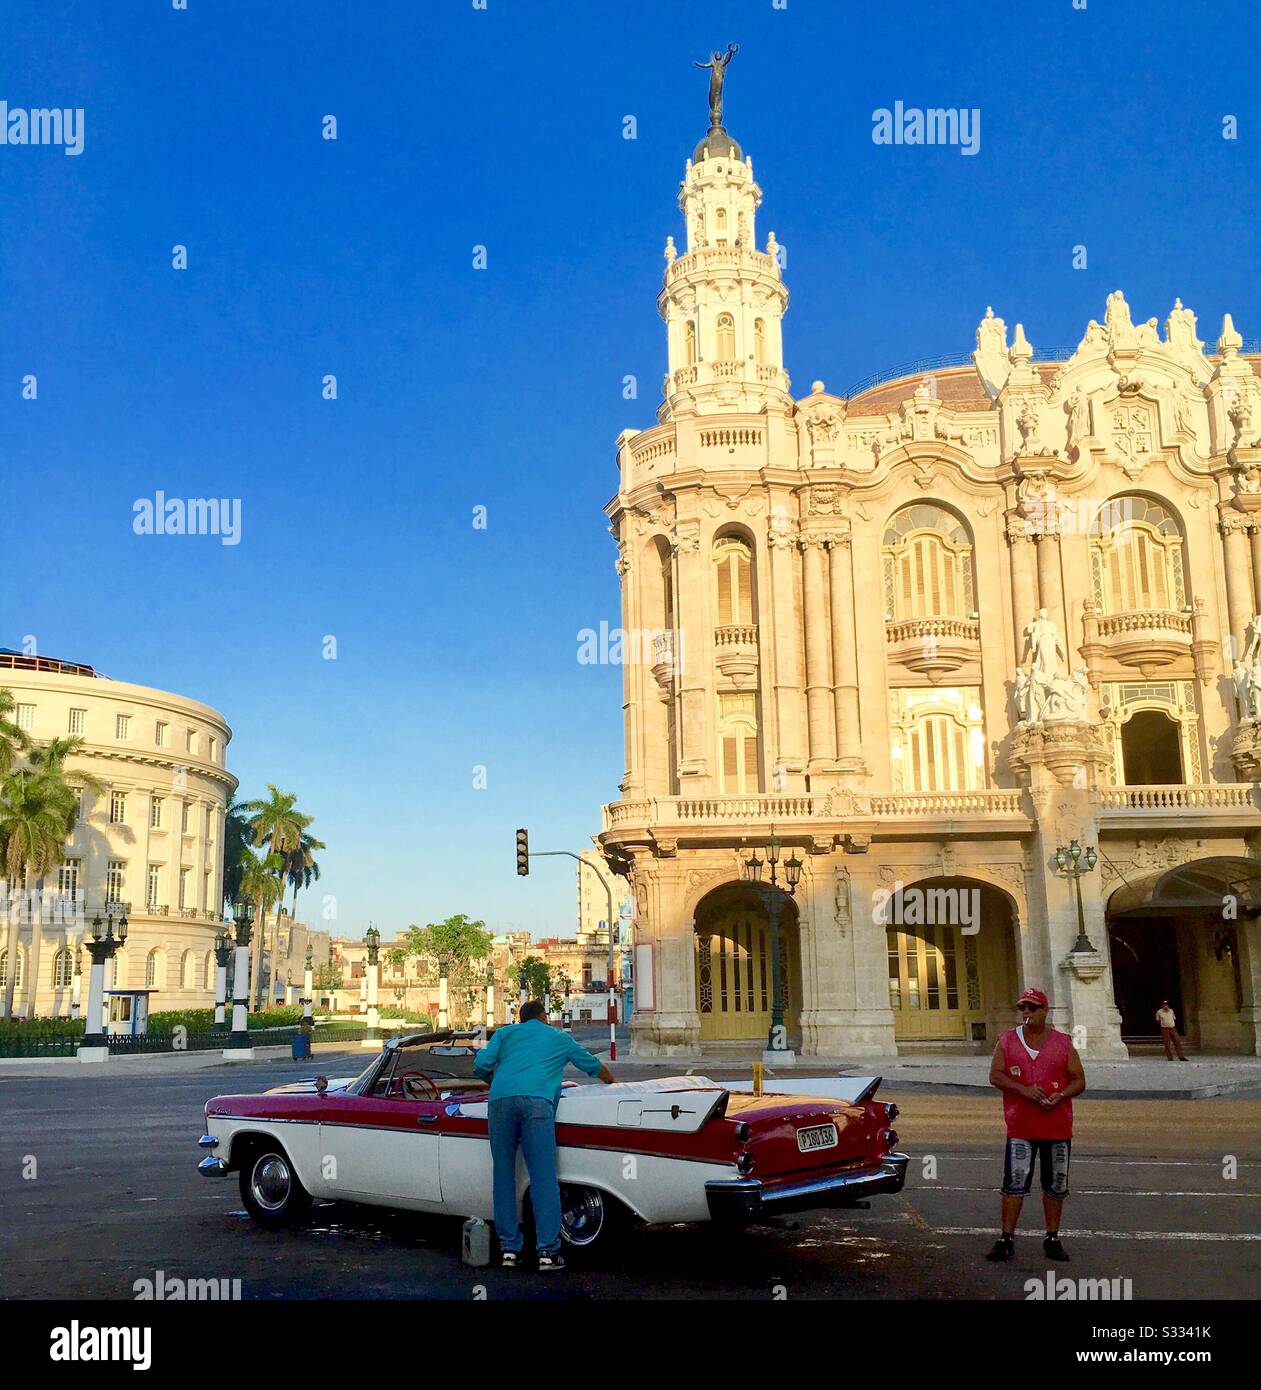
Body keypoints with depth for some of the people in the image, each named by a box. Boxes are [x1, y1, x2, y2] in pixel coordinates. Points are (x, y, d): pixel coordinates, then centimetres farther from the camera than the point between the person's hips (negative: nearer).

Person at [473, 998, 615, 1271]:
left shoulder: (505, 1033, 28)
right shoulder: (560, 1037, 30)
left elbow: (481, 1064, 13)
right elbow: (593, 1065, 42)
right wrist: (613, 1082, 61)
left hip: (500, 1099, 2)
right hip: (537, 1100, -1)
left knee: (503, 1176, 9)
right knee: (543, 1178, -1)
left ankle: (509, 1249, 10)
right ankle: (548, 1251, -4)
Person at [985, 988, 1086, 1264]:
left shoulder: (1063, 1043, 4)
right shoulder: (1007, 1041, 5)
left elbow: (1079, 1080, 4)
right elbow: (995, 1075, -1)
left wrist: (1060, 1096, -15)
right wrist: (1022, 1089, -17)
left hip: (1058, 1127, 1)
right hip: (1020, 1127, -1)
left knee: (1055, 1185, 9)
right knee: (1014, 1183, -4)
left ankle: (1052, 1239, 20)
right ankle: (1006, 1239, 0)